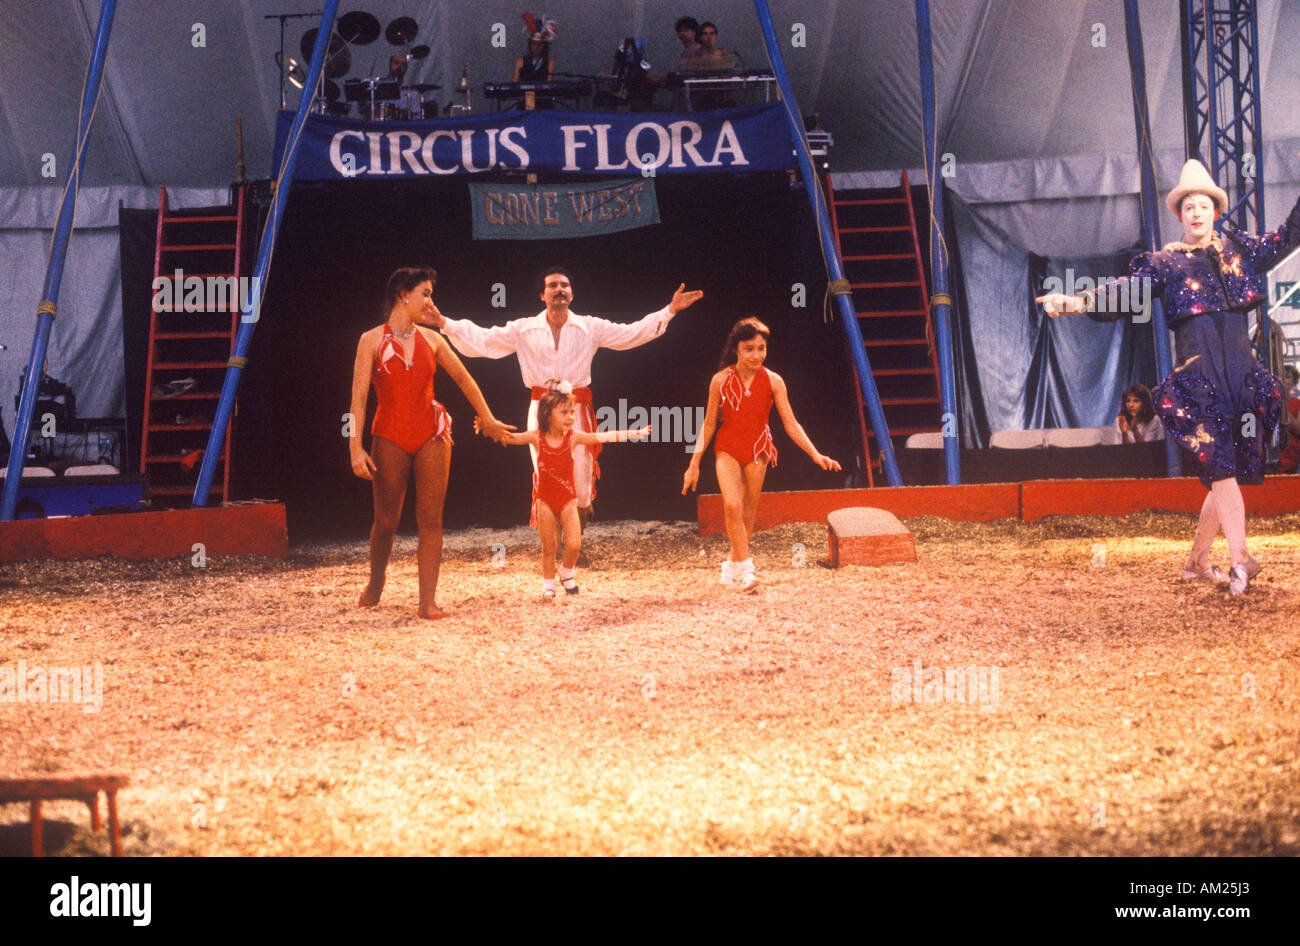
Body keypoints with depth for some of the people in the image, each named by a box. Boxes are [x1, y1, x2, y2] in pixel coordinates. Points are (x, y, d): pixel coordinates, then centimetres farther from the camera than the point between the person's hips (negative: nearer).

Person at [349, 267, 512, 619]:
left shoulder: (431, 340, 7)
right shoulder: (372, 341, -3)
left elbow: (464, 379, 20)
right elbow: (359, 396, -7)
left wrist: (487, 419, 26)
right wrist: (356, 447, -14)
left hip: (431, 434, 3)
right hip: (390, 437, -2)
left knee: (431, 520, -4)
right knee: (386, 521, 5)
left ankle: (427, 601, -3)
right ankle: (375, 585, 30)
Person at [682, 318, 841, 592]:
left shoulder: (773, 381, -7)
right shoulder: (721, 381, -7)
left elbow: (790, 424, -5)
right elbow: (709, 425, 2)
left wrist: (815, 455, -15)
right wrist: (694, 464, 3)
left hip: (758, 450, 1)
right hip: (727, 449, -1)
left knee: (748, 512, 9)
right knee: (732, 506, -20)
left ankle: (732, 567, 27)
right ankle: (745, 568, -15)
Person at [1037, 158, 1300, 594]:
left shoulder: (1239, 249, 16)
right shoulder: (1165, 263, 7)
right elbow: (1123, 292, -1)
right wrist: (1077, 302, -16)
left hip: (1243, 371, 4)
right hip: (1197, 374, -4)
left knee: (1230, 470, 4)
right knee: (1219, 465, -15)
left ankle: (1197, 559, 15)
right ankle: (1240, 559, -23)